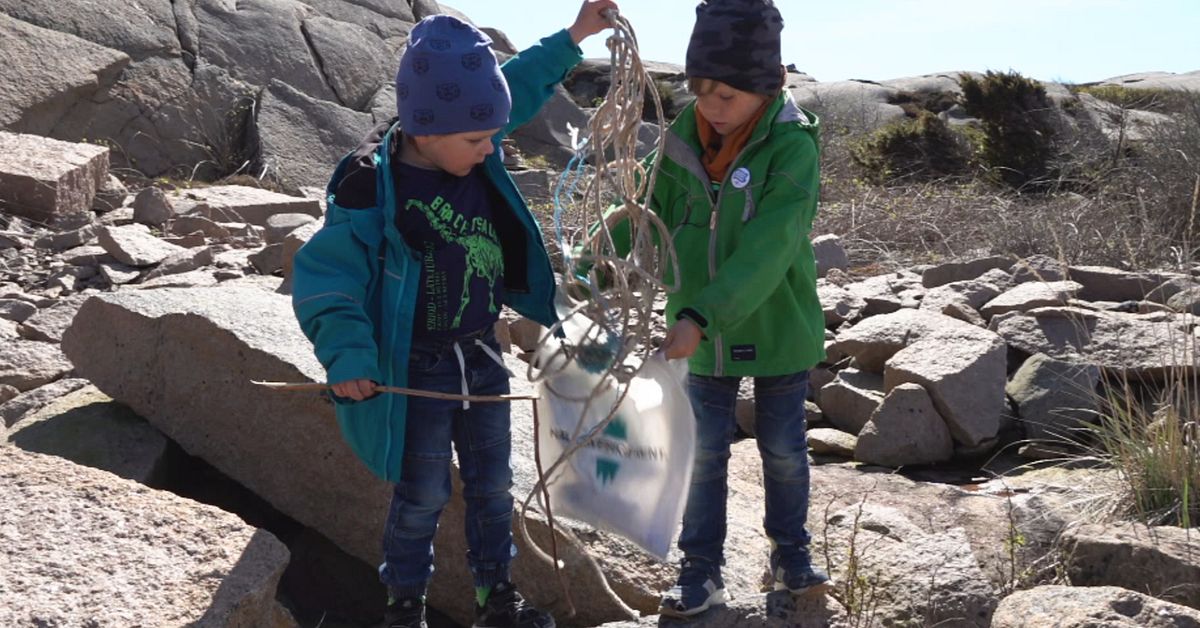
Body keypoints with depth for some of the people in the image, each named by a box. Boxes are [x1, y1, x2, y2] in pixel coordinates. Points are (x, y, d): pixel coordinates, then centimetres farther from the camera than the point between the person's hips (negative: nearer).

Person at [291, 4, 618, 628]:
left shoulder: (475, 156, -6)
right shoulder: (371, 190, -23)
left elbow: (516, 88, 13)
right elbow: (322, 277, -18)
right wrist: (346, 355, -28)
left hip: (482, 358, 6)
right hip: (417, 371, -6)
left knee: (491, 484, 16)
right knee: (422, 494, 6)